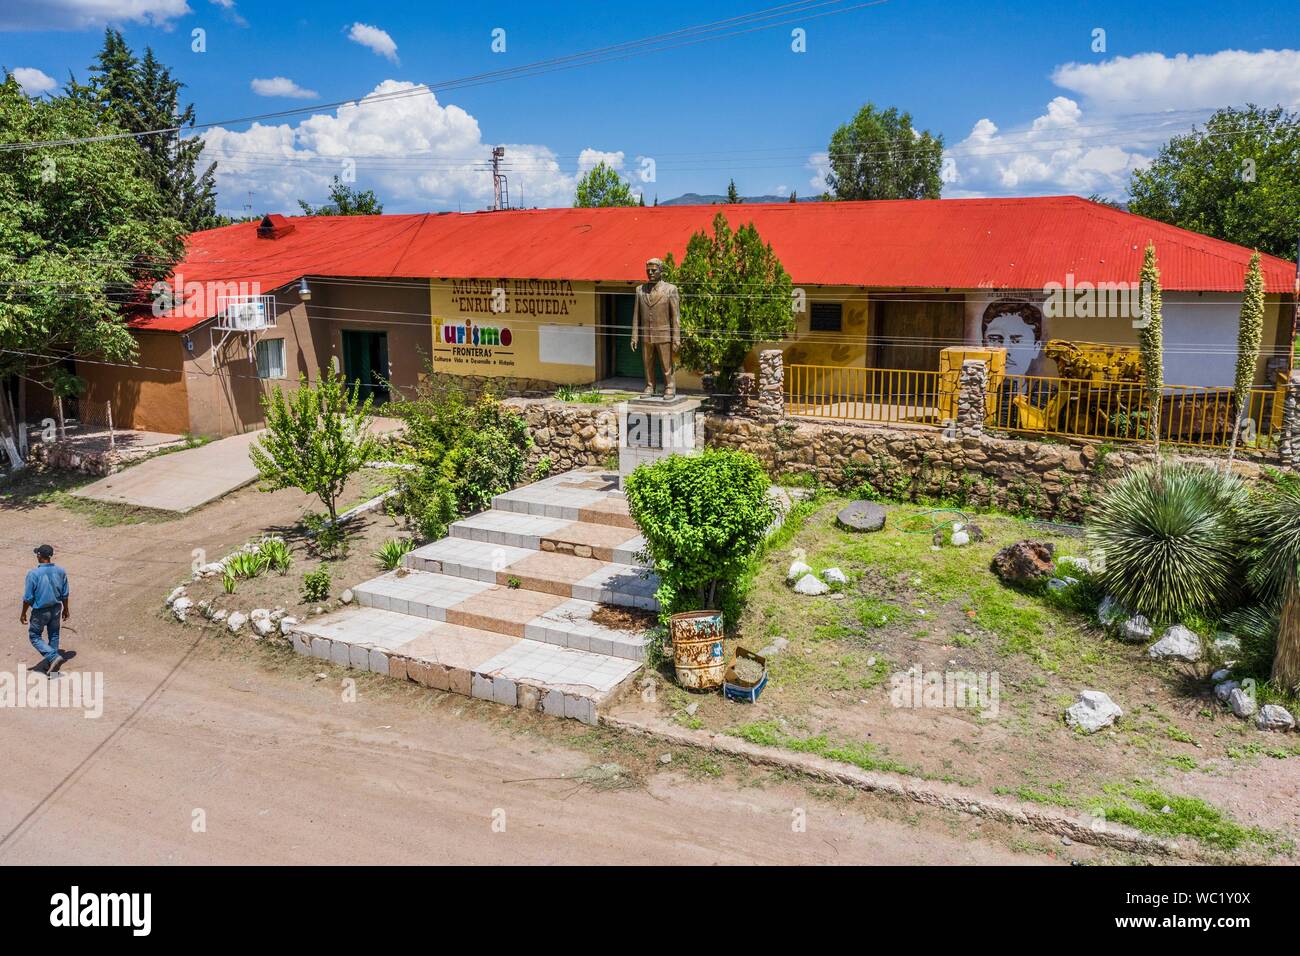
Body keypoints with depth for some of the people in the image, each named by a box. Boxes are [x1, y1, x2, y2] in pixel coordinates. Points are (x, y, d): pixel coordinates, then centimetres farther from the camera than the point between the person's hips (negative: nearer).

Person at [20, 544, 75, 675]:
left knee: (34, 636, 13)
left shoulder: (33, 573, -21)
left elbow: (28, 598, -15)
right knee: (54, 636, 18)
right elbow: (64, 594, 3)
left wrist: (23, 613, -1)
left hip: (40, 611, -5)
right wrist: (65, 609, 17)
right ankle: (52, 667, 26)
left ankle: (54, 657, -6)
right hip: (56, 609, 5)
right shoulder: (61, 571, -7)